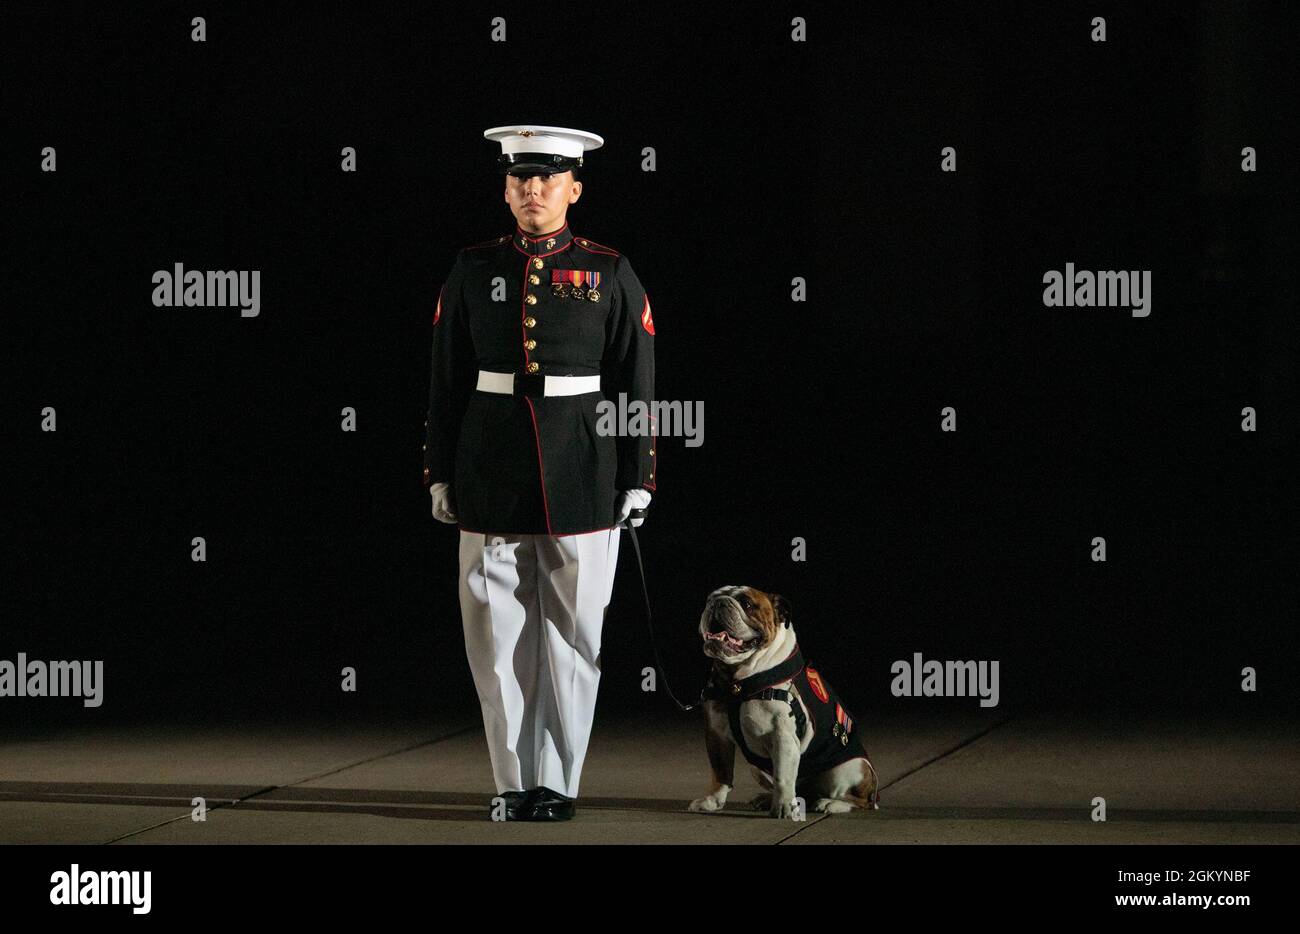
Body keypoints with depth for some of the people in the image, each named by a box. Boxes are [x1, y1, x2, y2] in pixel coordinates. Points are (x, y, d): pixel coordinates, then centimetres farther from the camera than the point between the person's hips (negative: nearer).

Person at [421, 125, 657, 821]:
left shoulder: (609, 275, 3)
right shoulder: (473, 271, 7)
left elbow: (636, 385, 3)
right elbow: (446, 381, 8)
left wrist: (637, 479, -2)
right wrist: (440, 475, 4)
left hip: (582, 476, -1)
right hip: (491, 476, 1)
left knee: (572, 632, 1)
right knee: (497, 632, 2)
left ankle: (558, 782, 8)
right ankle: (515, 782, 9)